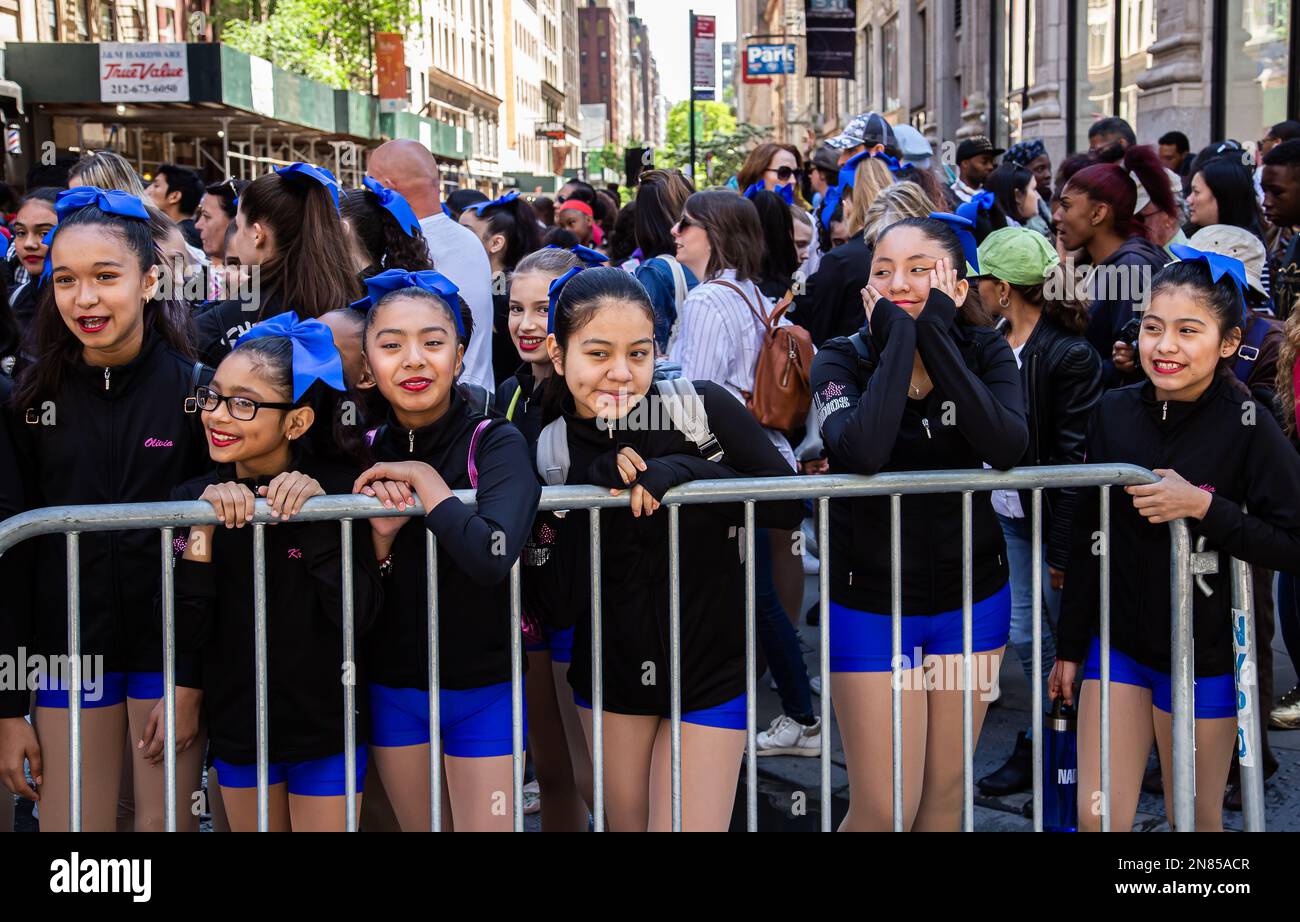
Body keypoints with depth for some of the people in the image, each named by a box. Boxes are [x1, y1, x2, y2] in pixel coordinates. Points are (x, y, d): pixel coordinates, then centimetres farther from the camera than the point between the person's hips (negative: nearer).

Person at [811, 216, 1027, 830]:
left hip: (970, 598, 3)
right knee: (883, 810, -4)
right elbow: (862, 451, -33)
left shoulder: (984, 353, -4)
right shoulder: (841, 361, -10)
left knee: (944, 792, 13)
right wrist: (899, 336, -24)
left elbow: (1006, 447, -24)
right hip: (870, 602, -2)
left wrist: (935, 332, -23)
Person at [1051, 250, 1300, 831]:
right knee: (1096, 816, 2)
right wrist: (1070, 646, 10)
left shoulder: (1246, 426, -13)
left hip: (1204, 651, -3)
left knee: (1195, 821, 9)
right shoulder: (1115, 413, -1)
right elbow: (1088, 538, 7)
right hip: (1118, 641, 3)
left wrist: (1204, 507, -25)